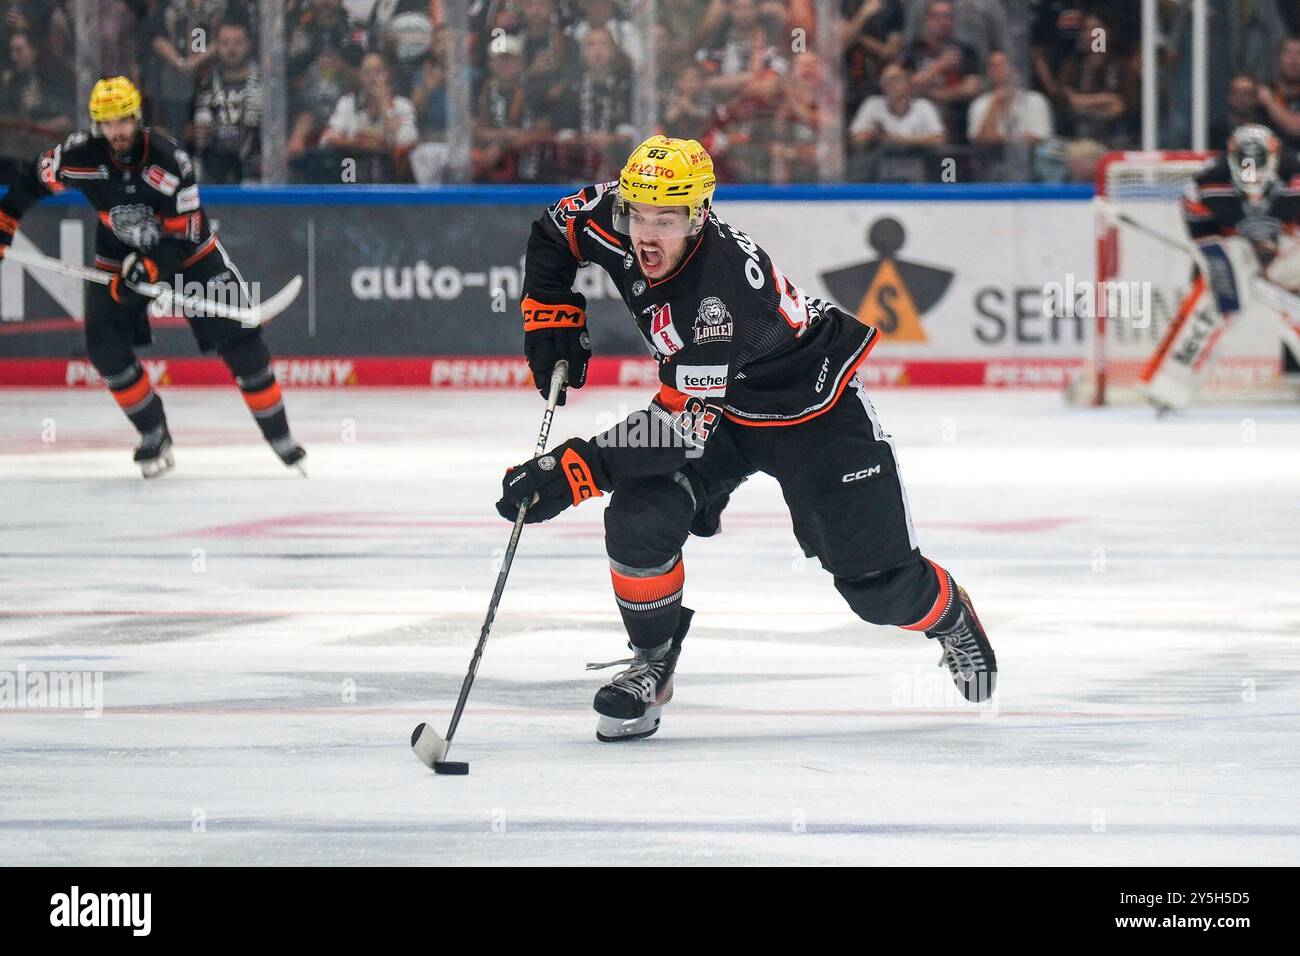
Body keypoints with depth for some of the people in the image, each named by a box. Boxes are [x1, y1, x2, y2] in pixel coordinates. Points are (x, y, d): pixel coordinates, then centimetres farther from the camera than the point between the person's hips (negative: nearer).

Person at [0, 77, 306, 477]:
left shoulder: (169, 159, -29)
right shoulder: (80, 155, -21)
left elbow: (184, 235, -25)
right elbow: (32, 181, -2)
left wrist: (146, 268, -35)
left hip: (187, 251, -2)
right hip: (118, 255, 2)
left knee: (239, 339, -9)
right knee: (106, 350, -13)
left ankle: (278, 433, 3)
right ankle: (154, 437, 4)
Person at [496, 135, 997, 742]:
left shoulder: (724, 287, -41)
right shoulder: (612, 219, -22)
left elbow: (686, 428, -42)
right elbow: (554, 232, 4)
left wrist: (573, 471, -46)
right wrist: (552, 318, -6)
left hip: (811, 407, -5)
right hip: (712, 397, 5)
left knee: (877, 585, -1)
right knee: (638, 519, -20)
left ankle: (949, 616, 34)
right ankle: (653, 663, 2)